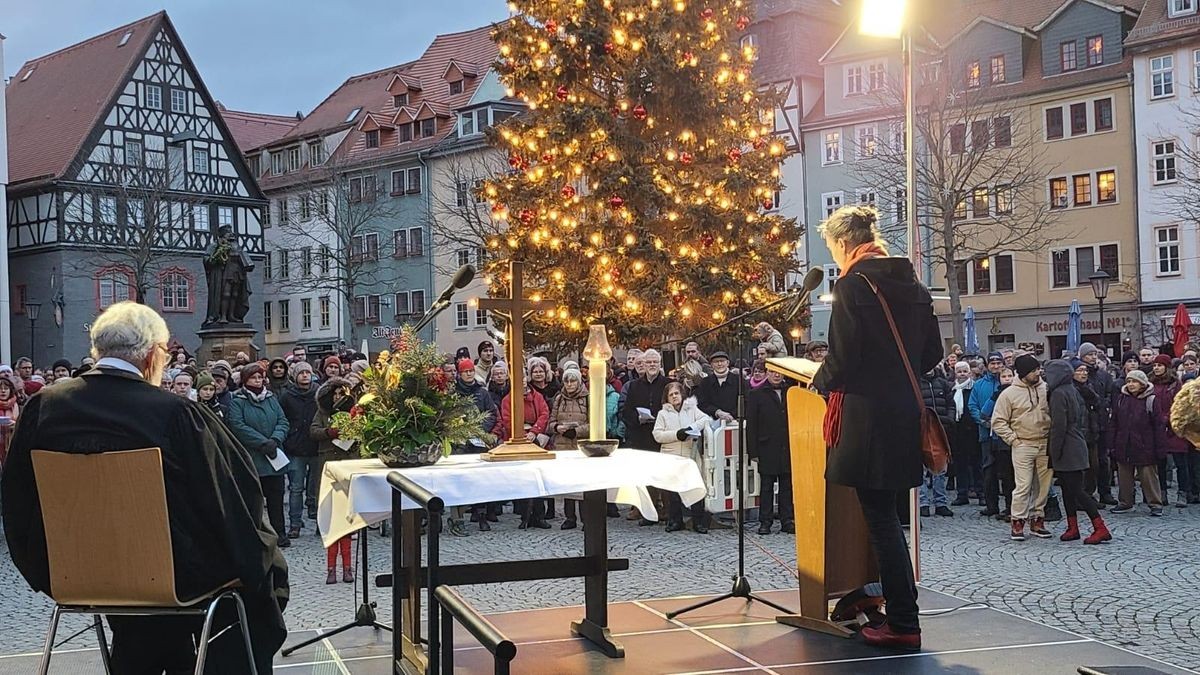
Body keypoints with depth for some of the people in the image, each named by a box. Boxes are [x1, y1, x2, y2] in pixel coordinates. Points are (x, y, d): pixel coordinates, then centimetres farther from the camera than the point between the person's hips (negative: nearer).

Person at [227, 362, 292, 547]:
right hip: (251, 459, -4)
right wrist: (263, 442, -18)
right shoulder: (238, 401, -3)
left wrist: (275, 439, -13)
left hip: (274, 457, 4)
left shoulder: (271, 398, 12)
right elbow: (238, 426, -14)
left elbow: (283, 421, 7)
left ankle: (279, 534, 12)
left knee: (276, 496, 6)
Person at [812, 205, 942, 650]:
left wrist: (820, 381, 4)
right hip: (905, 414, 8)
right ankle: (899, 608, 27)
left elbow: (842, 358, -15)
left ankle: (903, 625, -1)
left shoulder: (854, 284, -11)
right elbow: (932, 352, 15)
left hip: (867, 414, -8)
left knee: (880, 517, -3)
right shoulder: (912, 285, 12)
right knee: (886, 513, 19)